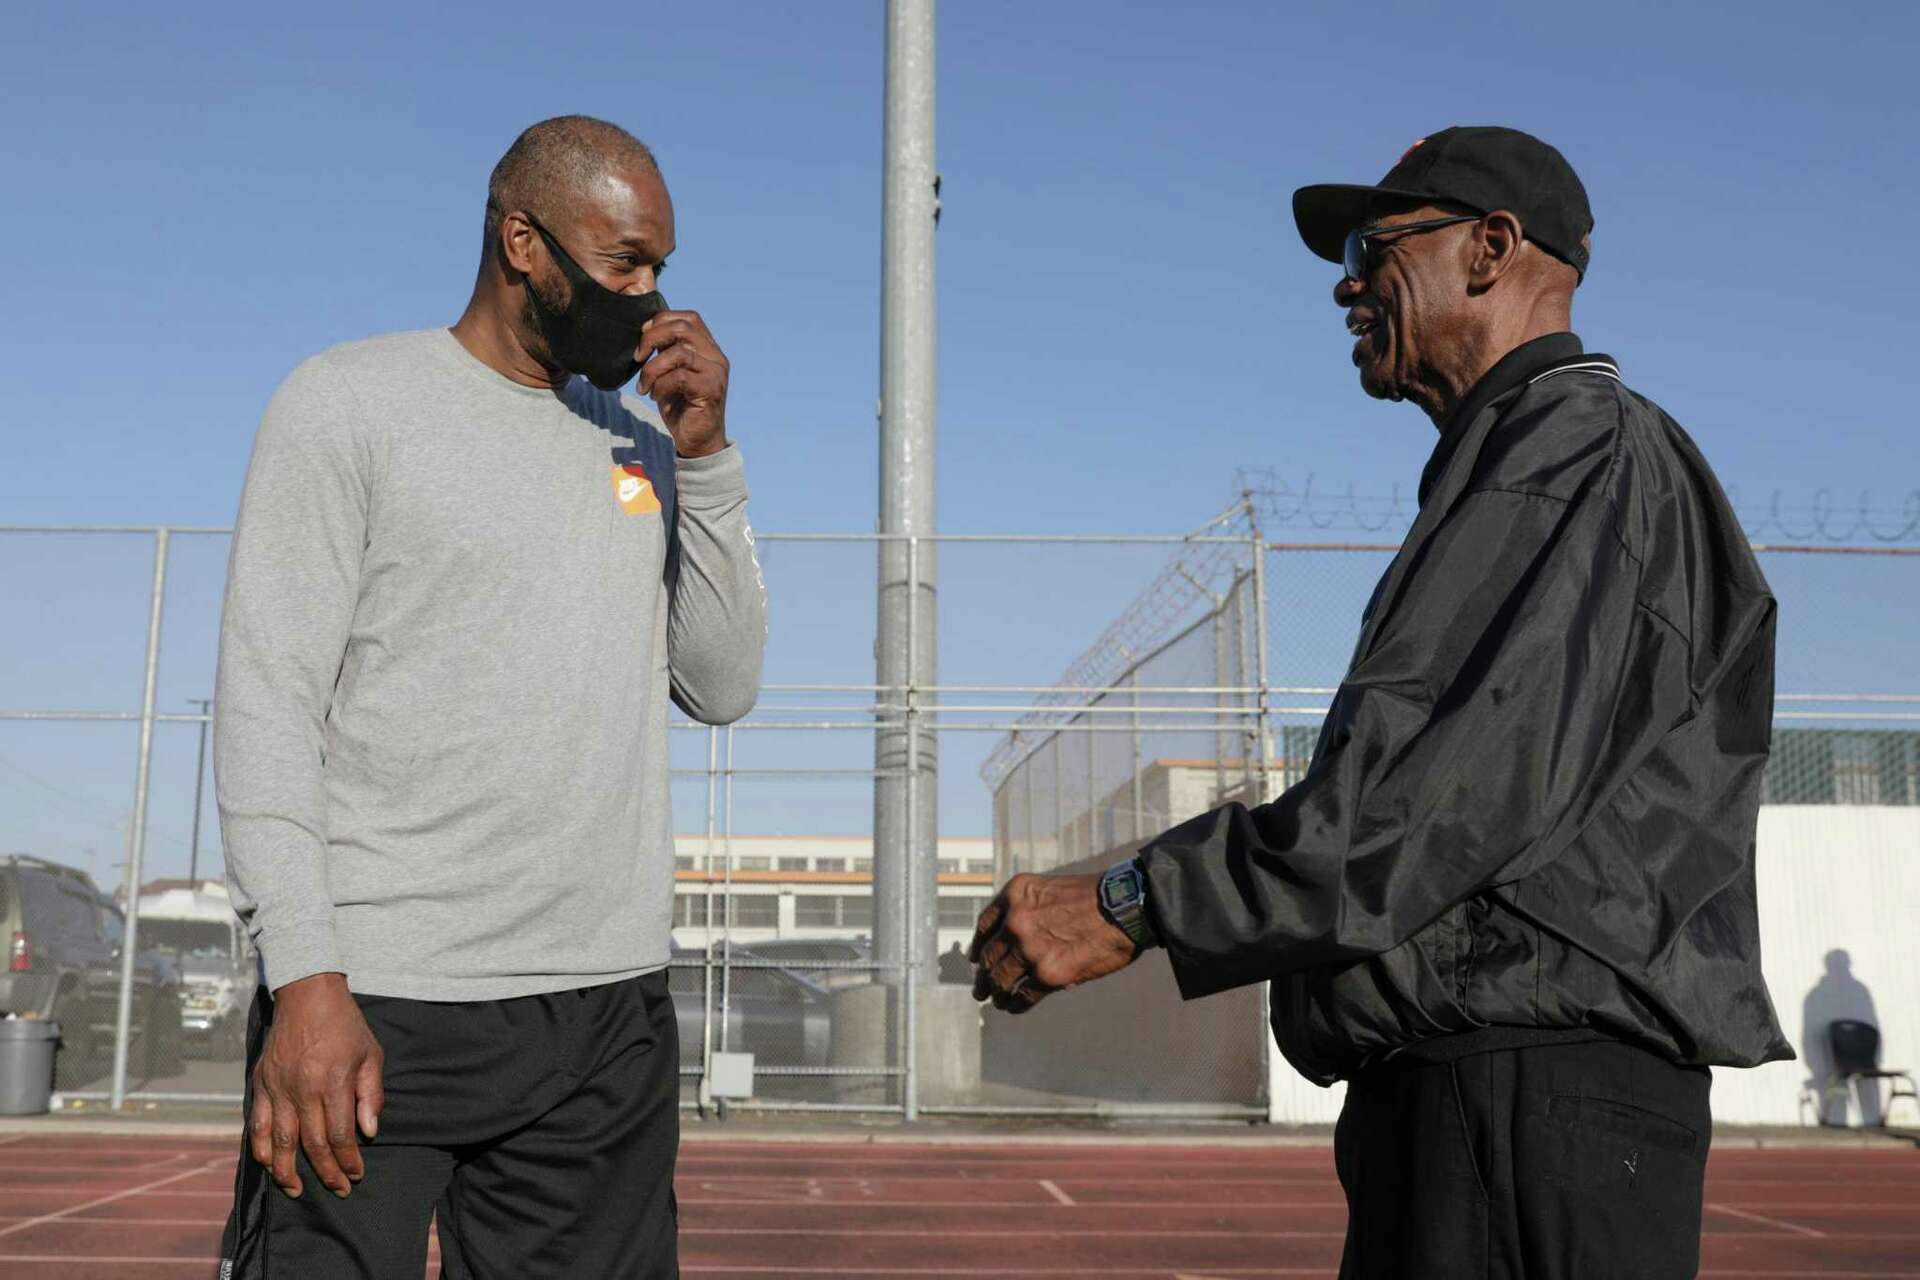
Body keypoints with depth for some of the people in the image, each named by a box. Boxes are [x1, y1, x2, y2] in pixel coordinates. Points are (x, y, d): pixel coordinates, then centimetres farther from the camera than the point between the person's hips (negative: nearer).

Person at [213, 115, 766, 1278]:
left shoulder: (639, 440, 15)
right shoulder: (352, 401, 1)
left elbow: (723, 688, 10)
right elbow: (268, 699, -6)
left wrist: (705, 456, 1)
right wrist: (305, 976, -16)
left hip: (612, 1011, 5)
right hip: (379, 1007, -4)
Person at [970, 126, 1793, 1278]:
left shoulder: (1585, 449, -10)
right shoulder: (1519, 466, 23)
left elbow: (1480, 772, -25)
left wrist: (1133, 906, -25)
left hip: (1536, 1098, -10)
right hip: (1466, 1097, 10)